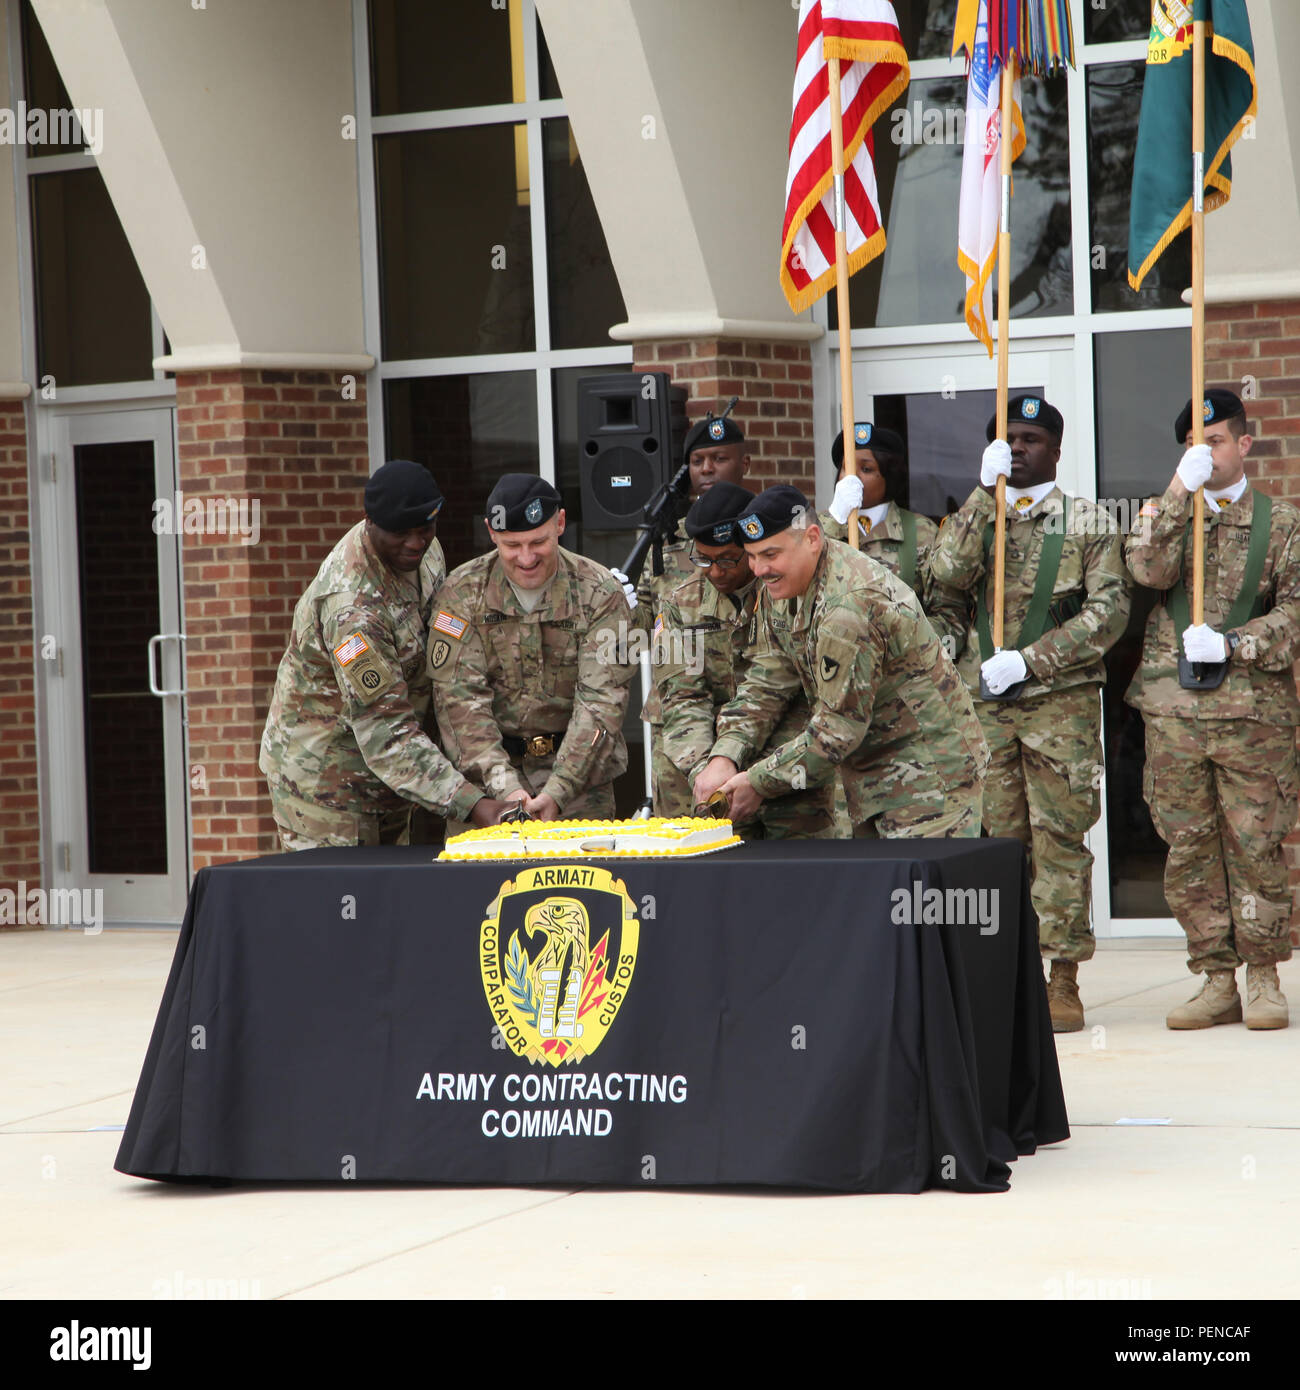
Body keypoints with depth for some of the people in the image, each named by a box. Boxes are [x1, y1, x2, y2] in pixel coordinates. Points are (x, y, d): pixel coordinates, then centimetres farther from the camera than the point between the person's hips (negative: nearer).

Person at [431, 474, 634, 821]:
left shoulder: (599, 594, -5)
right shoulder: (463, 592, -3)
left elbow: (601, 700, -11)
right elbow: (460, 697, -10)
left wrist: (557, 792, -24)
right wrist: (504, 786, -23)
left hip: (579, 770, 0)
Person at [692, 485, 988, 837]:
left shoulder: (850, 607, -29)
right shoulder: (782, 585, 2)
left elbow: (838, 728, -26)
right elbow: (767, 683, 7)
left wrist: (758, 783, -17)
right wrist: (724, 757, -9)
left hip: (932, 770, -10)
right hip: (870, 774, 10)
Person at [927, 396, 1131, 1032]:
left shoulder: (1089, 522, 5)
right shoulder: (976, 516, 13)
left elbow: (1109, 609, -5)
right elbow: (947, 572, -7)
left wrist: (1029, 659, -12)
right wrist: (985, 494, -10)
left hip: (1061, 701, -3)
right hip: (984, 701, 3)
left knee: (1059, 837, -4)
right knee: (1002, 837, 4)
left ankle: (1063, 981, -1)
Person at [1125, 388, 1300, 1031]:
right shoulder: (1164, 512, 13)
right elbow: (1150, 570, -8)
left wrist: (1231, 644, -12)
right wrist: (1180, 489, -14)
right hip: (1173, 707, 2)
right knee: (1188, 846, 2)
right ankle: (1217, 981, 9)